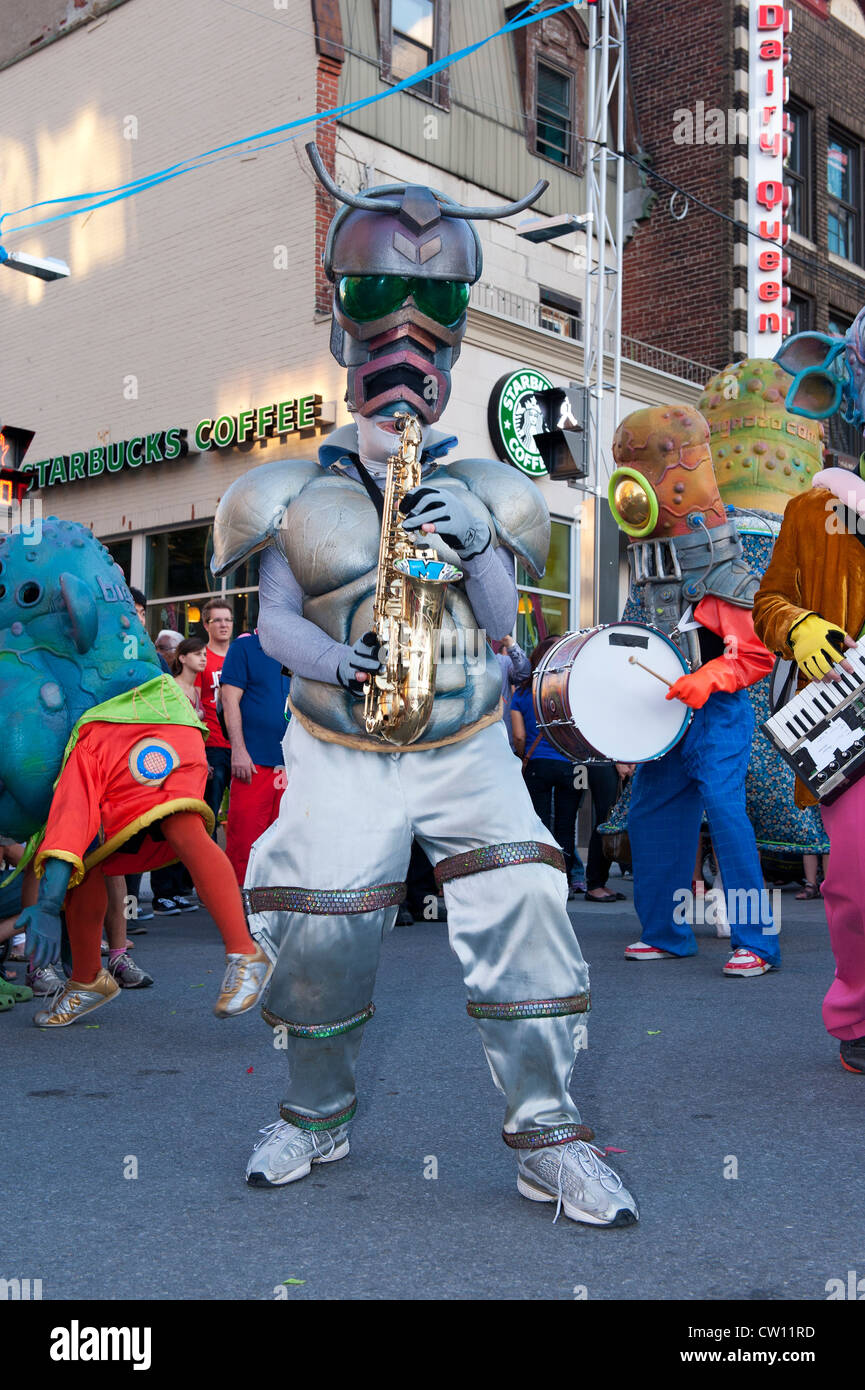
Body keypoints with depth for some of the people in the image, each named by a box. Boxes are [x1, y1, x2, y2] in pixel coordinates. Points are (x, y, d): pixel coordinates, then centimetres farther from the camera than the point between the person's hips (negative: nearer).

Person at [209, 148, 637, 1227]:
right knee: (318, 931, -6)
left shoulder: (482, 492, 8)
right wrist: (335, 660, -19)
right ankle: (316, 1115, 23)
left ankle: (547, 1139, 0)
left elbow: (504, 623, 2)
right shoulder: (301, 496, 4)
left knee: (520, 910, -14)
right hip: (341, 754, -1)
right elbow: (271, 618, 1)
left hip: (467, 752, 1)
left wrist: (478, 549, -17)